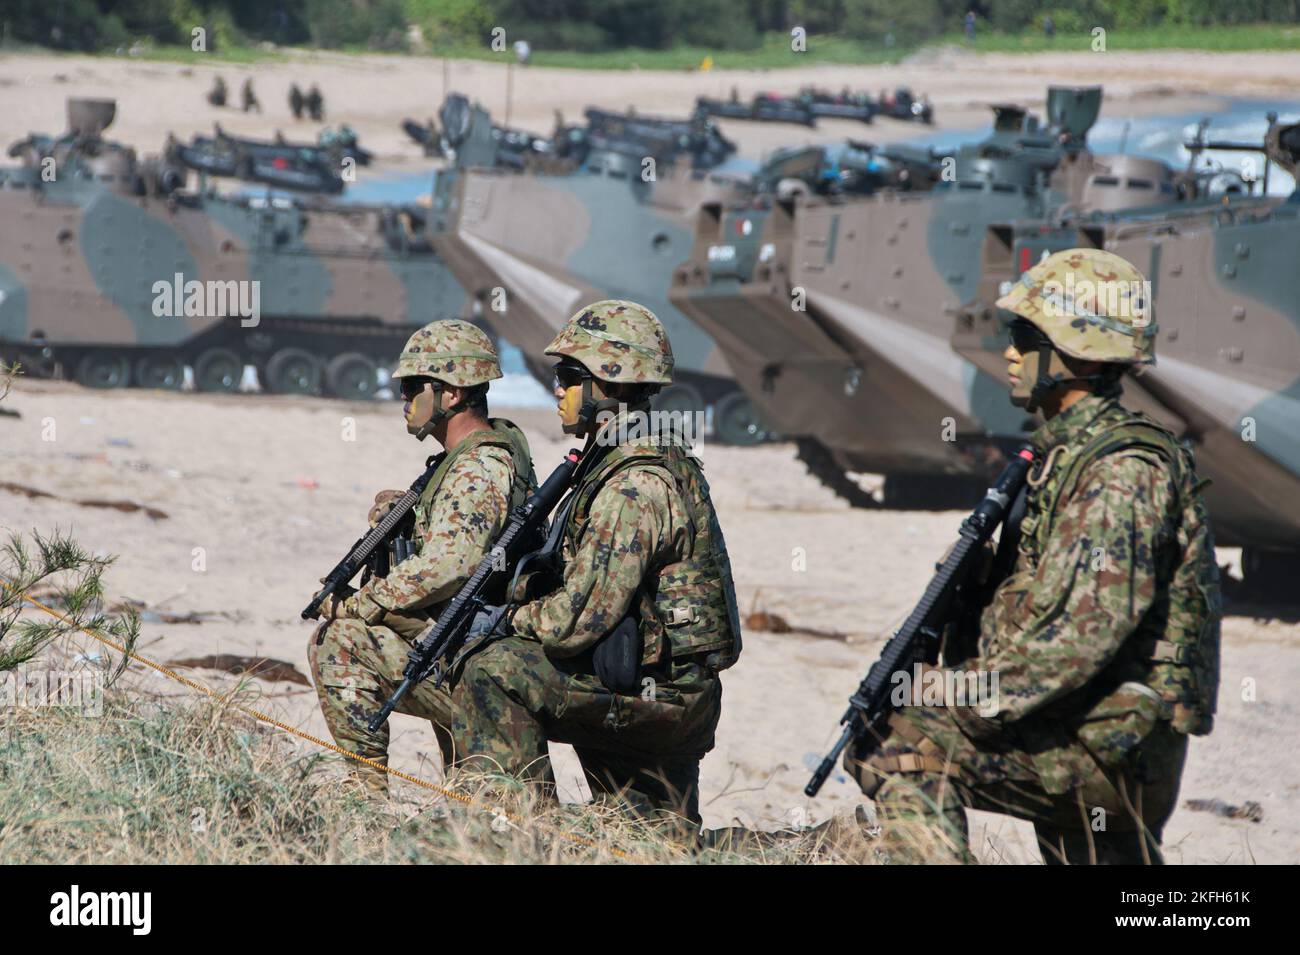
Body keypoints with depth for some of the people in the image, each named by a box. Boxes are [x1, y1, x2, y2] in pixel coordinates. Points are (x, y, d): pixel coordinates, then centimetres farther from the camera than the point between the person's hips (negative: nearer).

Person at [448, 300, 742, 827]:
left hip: (653, 696, -10)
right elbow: (594, 582, 20)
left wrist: (508, 620, -6)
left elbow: (578, 621, -24)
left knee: (493, 672, -16)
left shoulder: (635, 487, -21)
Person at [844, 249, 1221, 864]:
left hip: (1106, 742, -10)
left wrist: (975, 703, -24)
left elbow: (1092, 624, -26)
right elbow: (1037, 606, 21)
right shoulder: (1068, 451, 16)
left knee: (893, 748, -17)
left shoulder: (1122, 469, -16)